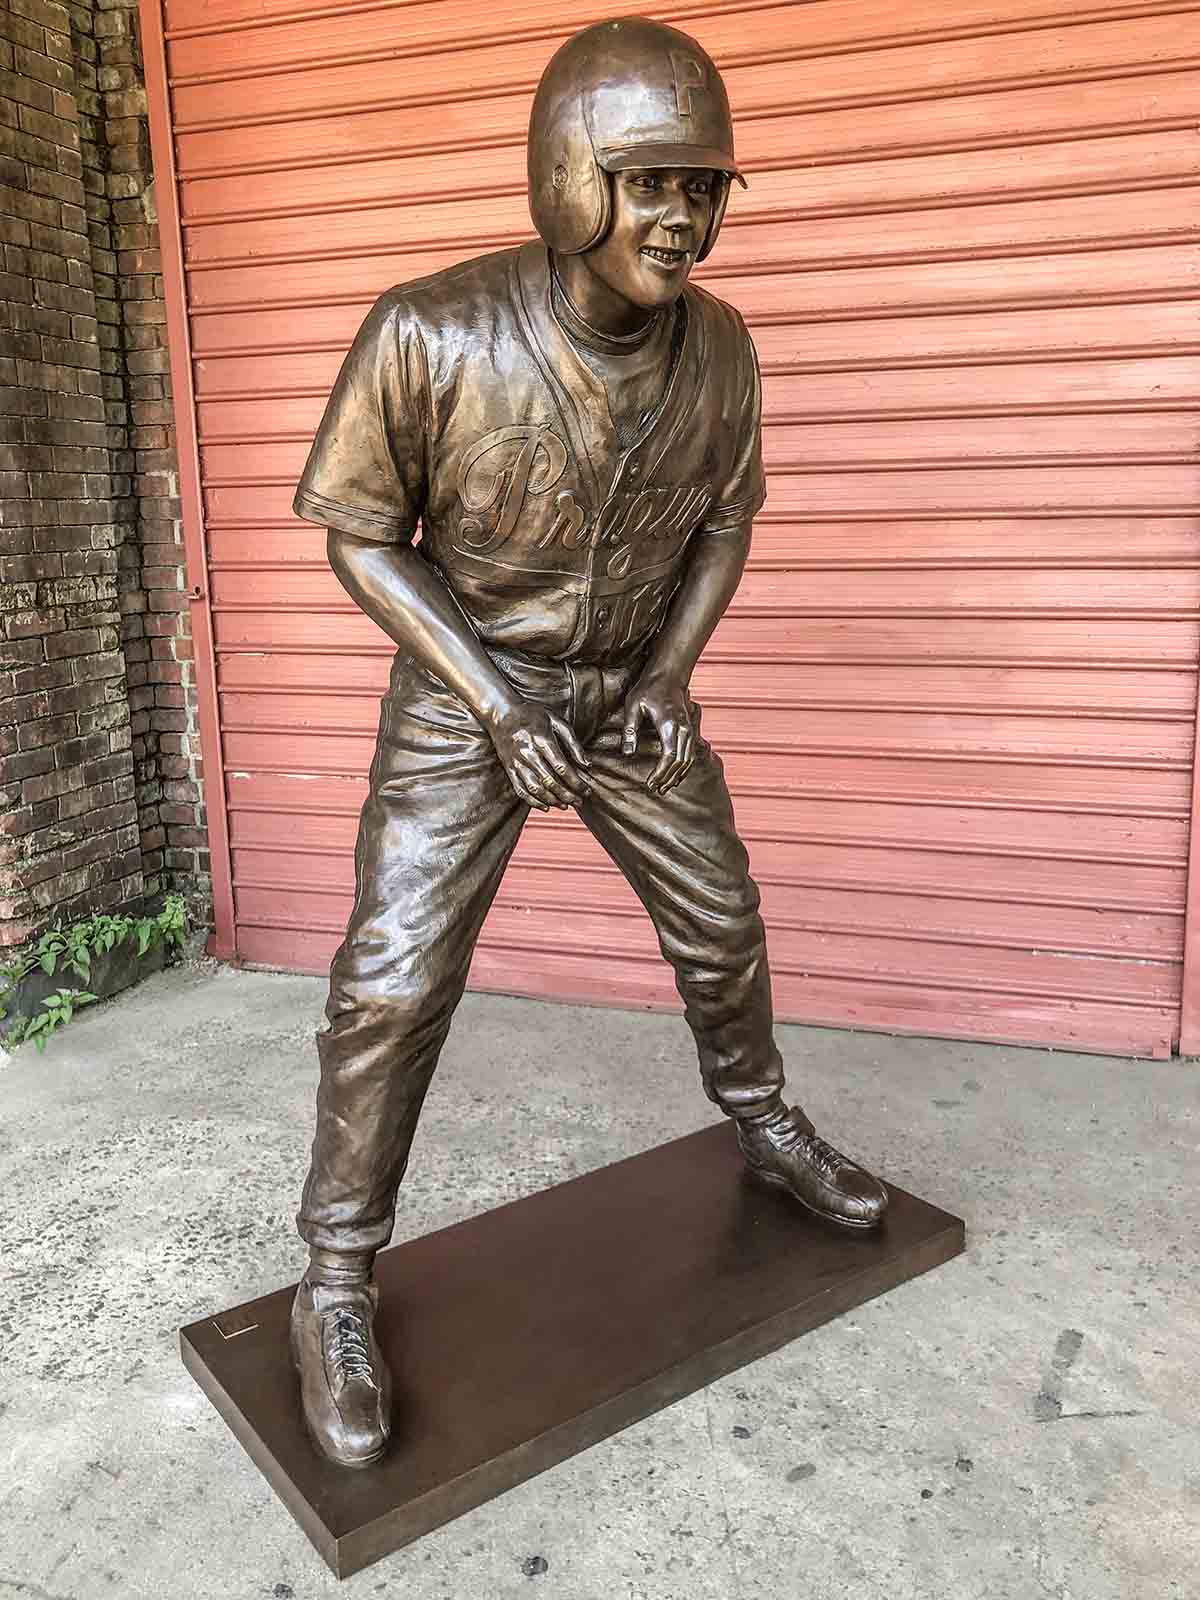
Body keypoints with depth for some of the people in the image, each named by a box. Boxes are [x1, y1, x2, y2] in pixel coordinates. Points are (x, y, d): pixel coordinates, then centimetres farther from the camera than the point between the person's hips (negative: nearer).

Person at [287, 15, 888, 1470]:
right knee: (396, 981, -11)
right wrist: (493, 706, -22)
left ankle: (760, 1124, 39)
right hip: (463, 689, -4)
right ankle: (335, 1283, 8)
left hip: (632, 684, 4)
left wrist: (670, 679, -11)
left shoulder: (716, 346, -12)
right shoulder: (428, 336, -25)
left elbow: (724, 523, 3)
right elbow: (359, 535, -14)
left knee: (718, 925, 11)